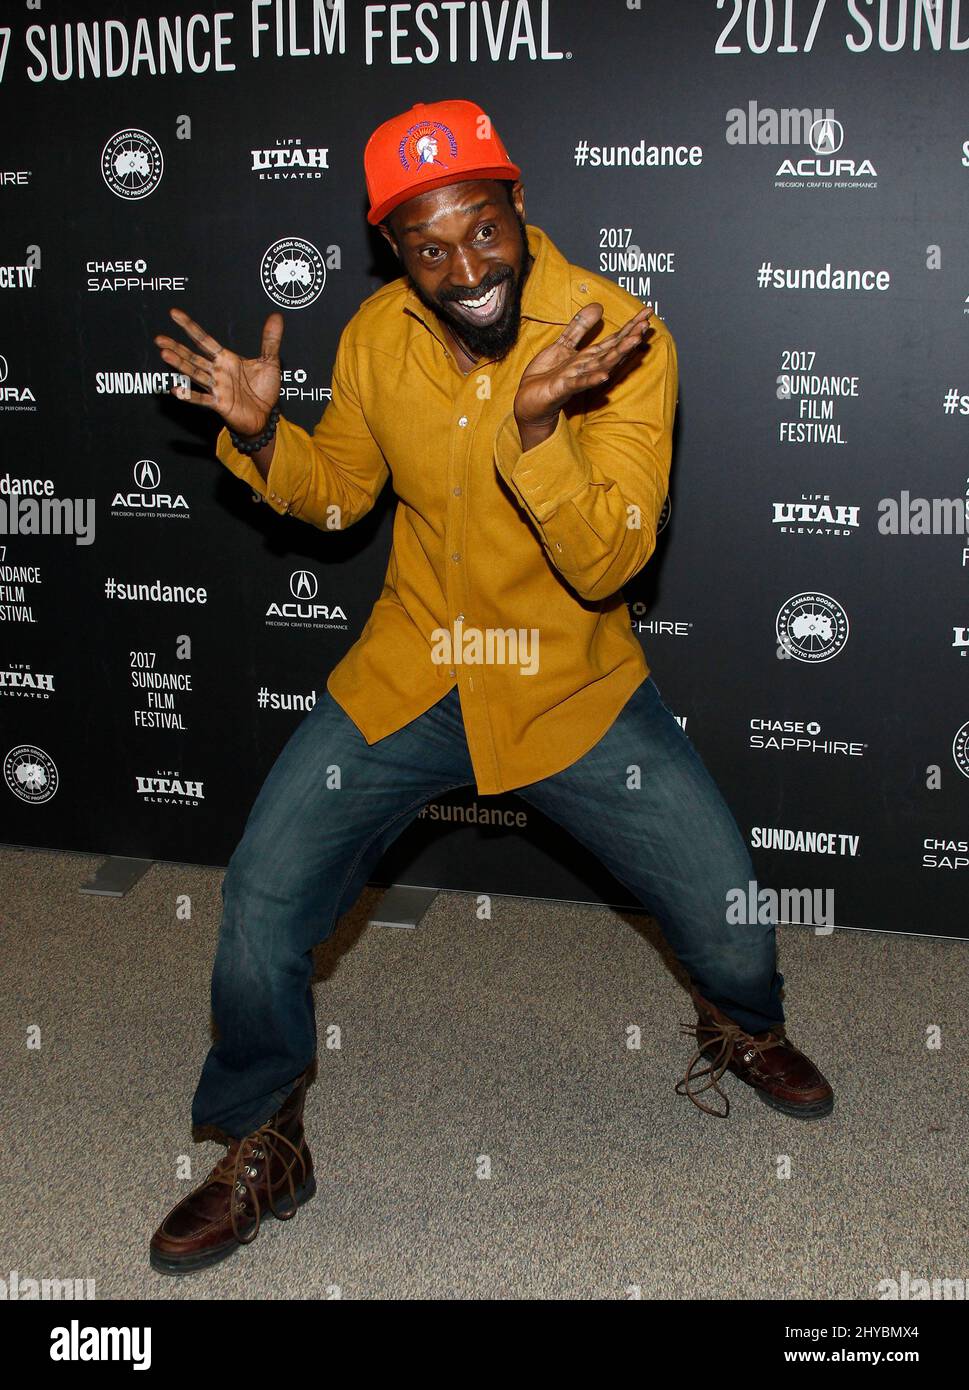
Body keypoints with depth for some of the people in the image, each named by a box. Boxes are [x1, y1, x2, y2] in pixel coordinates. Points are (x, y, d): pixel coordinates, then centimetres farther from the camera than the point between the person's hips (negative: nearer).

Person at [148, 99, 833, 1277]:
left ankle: (742, 1030, 36)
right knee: (261, 902, -6)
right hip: (407, 678, 3)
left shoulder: (622, 340, -17)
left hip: (573, 688, -2)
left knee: (728, 916, -5)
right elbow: (339, 493, 12)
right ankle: (263, 1152, 20)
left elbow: (603, 567, -22)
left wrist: (535, 426, -37)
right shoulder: (376, 336, -4)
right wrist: (261, 434, -7)